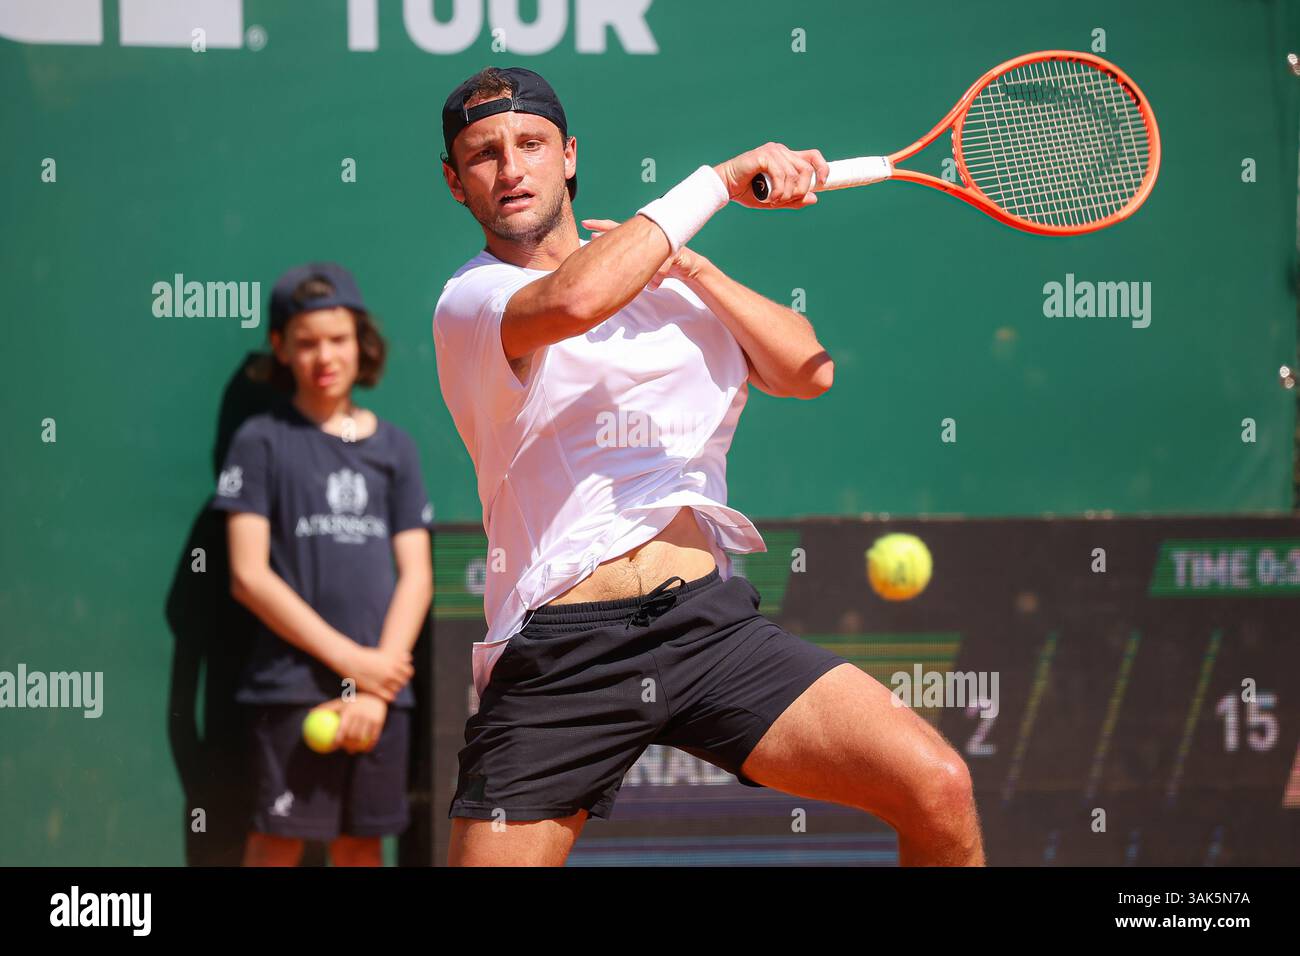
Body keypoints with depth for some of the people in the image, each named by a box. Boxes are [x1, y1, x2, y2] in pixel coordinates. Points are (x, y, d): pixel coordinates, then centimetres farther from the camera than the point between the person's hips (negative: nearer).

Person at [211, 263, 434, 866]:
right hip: (292, 684, -3)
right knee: (278, 842, -6)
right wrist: (350, 659, -10)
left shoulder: (393, 447, 12)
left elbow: (416, 577, 7)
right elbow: (249, 576, -5)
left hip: (382, 686, 4)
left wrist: (376, 689, -6)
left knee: (361, 845, 7)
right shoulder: (262, 442, 2)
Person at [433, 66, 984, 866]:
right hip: (556, 654, -3)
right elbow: (572, 300, -22)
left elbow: (808, 372, 8)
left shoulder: (672, 284, 19)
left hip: (709, 620, 3)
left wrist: (688, 265, -1)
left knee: (940, 790, -14)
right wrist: (721, 180, -13)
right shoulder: (469, 301, 1)